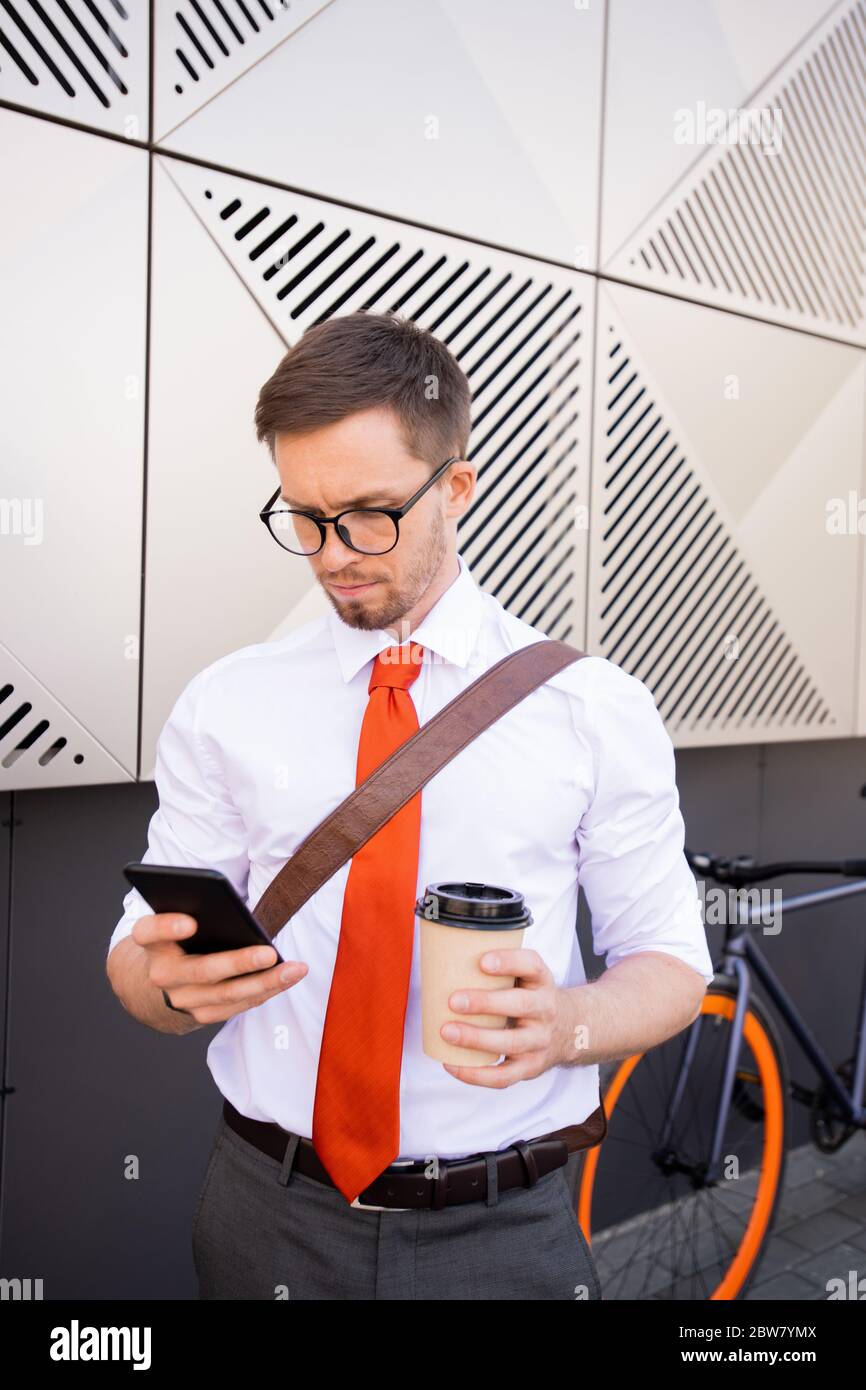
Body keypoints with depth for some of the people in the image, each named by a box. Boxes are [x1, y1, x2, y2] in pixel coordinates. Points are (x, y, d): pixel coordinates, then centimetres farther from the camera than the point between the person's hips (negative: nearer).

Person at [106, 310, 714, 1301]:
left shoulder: (595, 708, -5)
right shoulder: (223, 707, -2)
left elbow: (670, 964, -1)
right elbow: (137, 954, 1)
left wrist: (567, 1023, -22)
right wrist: (172, 980, -23)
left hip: (506, 1231, -1)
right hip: (267, 1218, 1)